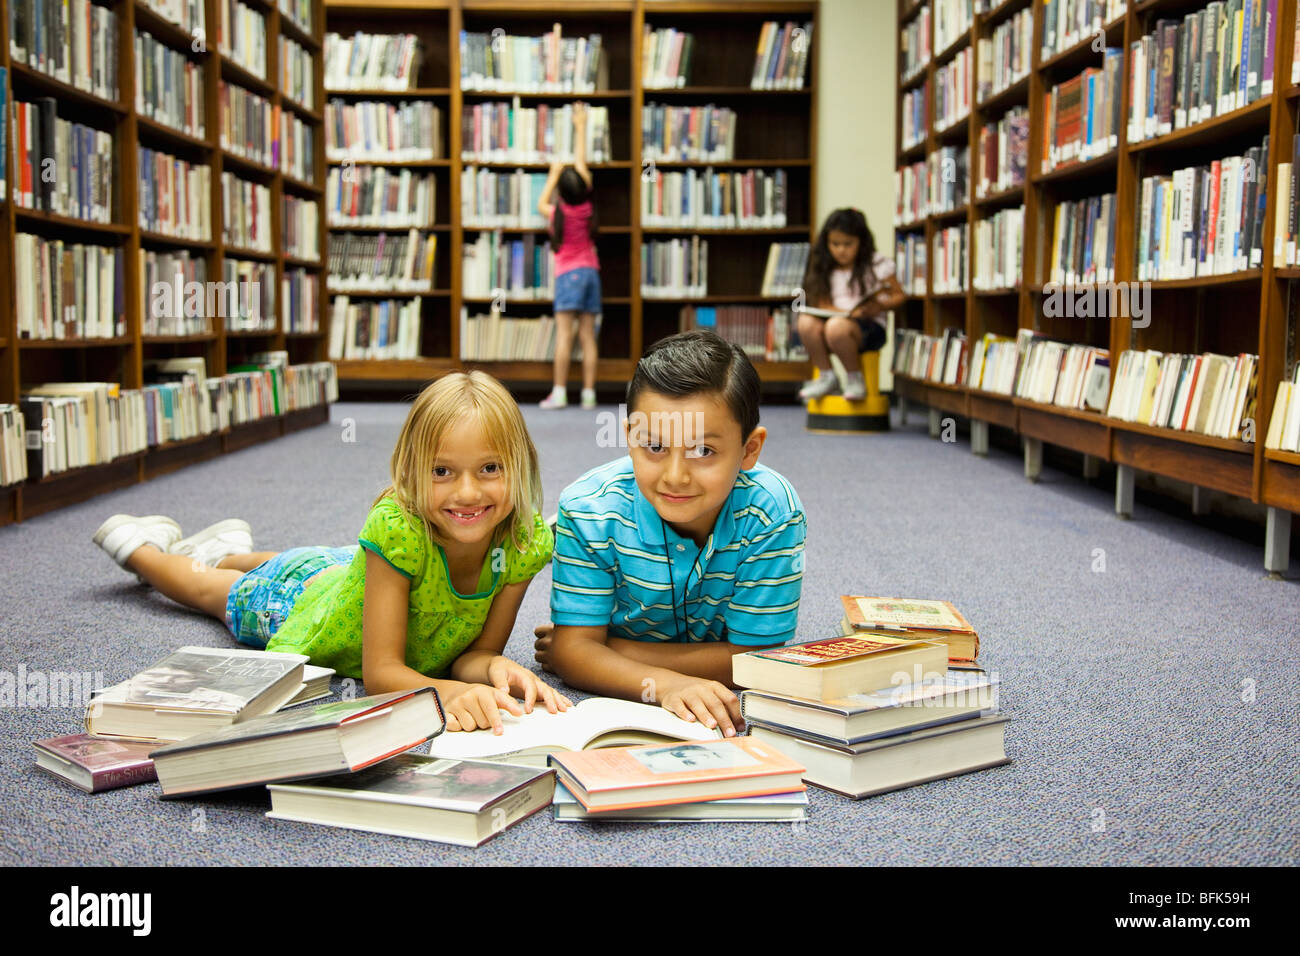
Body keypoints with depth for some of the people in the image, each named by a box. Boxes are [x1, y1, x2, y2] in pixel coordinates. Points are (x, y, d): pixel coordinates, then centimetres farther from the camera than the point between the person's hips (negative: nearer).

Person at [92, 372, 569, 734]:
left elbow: (476, 652, -25)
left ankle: (230, 549, 65)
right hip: (299, 599, -3)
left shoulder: (526, 540, -34)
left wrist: (496, 668, -47)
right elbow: (380, 672, -41)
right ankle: (142, 544, 57)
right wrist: (449, 691, -59)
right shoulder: (396, 527, -45)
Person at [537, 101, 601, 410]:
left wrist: (554, 174, 20)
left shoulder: (558, 213, -8)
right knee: (588, 336, 1)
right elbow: (581, 164, 11)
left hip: (569, 273, -4)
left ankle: (559, 393, -14)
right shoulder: (588, 206, 0)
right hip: (591, 271, 4)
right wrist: (581, 127, 21)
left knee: (564, 335, -9)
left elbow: (540, 204, 16)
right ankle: (589, 394, 0)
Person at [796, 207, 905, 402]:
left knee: (836, 326, -37)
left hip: (870, 327, -4)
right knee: (806, 321, -28)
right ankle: (826, 376, -10)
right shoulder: (826, 269, 11)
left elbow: (898, 296, 0)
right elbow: (822, 303, 4)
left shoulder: (877, 263, 0)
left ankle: (854, 378, -13)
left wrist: (879, 306, -21)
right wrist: (845, 312, -16)